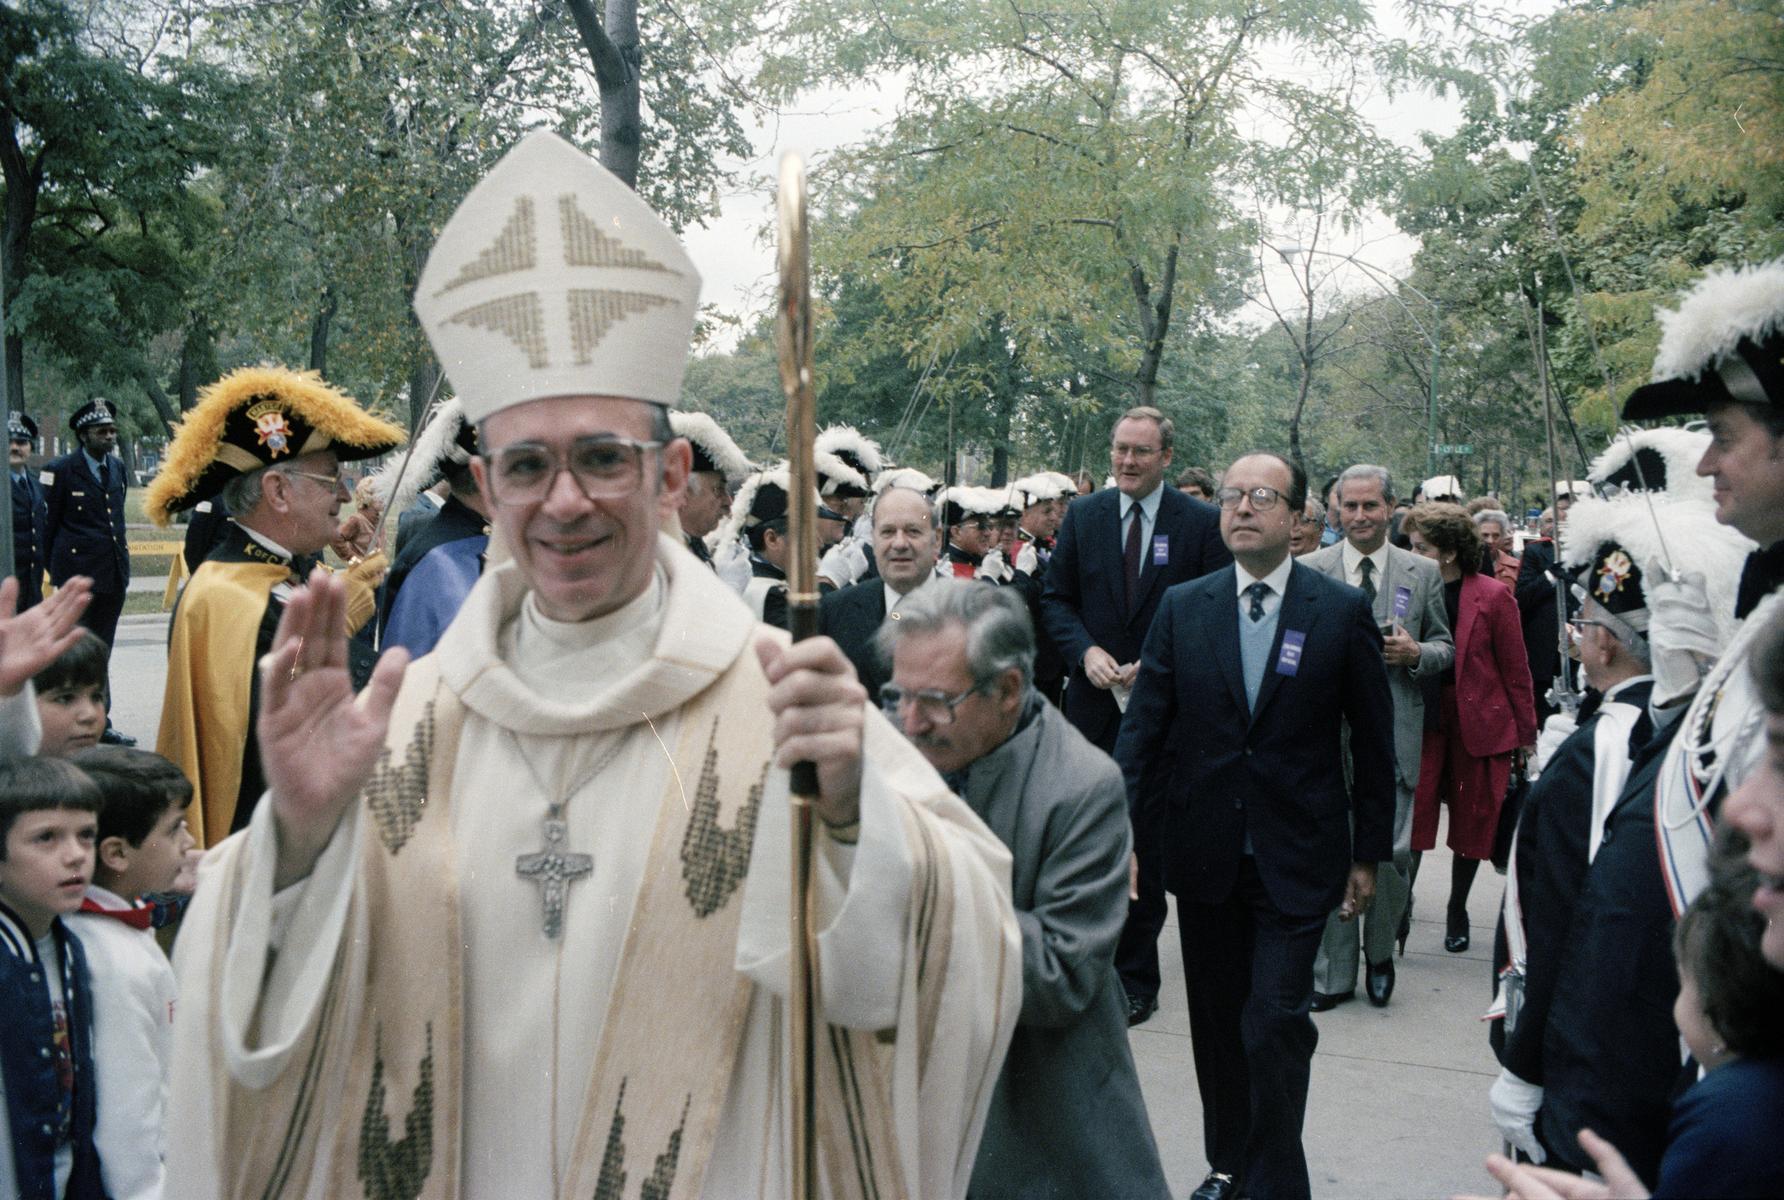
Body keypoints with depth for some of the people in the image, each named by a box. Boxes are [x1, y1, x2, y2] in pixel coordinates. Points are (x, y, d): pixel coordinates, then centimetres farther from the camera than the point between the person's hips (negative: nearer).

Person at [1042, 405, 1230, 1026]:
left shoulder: (1201, 522, -3)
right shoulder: (1082, 516, 5)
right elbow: (1056, 598, 8)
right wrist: (1086, 652, -9)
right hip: (1093, 702, 3)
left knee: (1147, 845, 6)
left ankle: (1135, 977, 18)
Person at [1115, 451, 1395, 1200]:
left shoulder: (1342, 611, -4)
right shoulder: (1183, 607, 2)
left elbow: (1372, 740, 1)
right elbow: (1144, 727, 0)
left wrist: (1369, 852, 2)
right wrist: (1124, 828, -8)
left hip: (1294, 857, -3)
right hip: (1204, 850, 3)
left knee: (1275, 1023, -7)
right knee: (1217, 1020, 14)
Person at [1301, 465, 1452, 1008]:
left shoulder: (1422, 573, 8)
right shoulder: (1307, 571, 4)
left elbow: (1446, 648, 13)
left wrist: (1415, 653, -9)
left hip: (1394, 734, 0)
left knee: (1392, 851, -2)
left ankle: (1381, 953, 24)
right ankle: (1333, 972, 16)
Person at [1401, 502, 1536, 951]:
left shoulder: (1493, 596, -7)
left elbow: (1515, 670, -2)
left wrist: (1526, 734, 0)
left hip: (1480, 723, -2)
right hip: (1423, 720, 2)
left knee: (1472, 822, 10)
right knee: (1412, 817, -5)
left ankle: (1457, 910, 28)